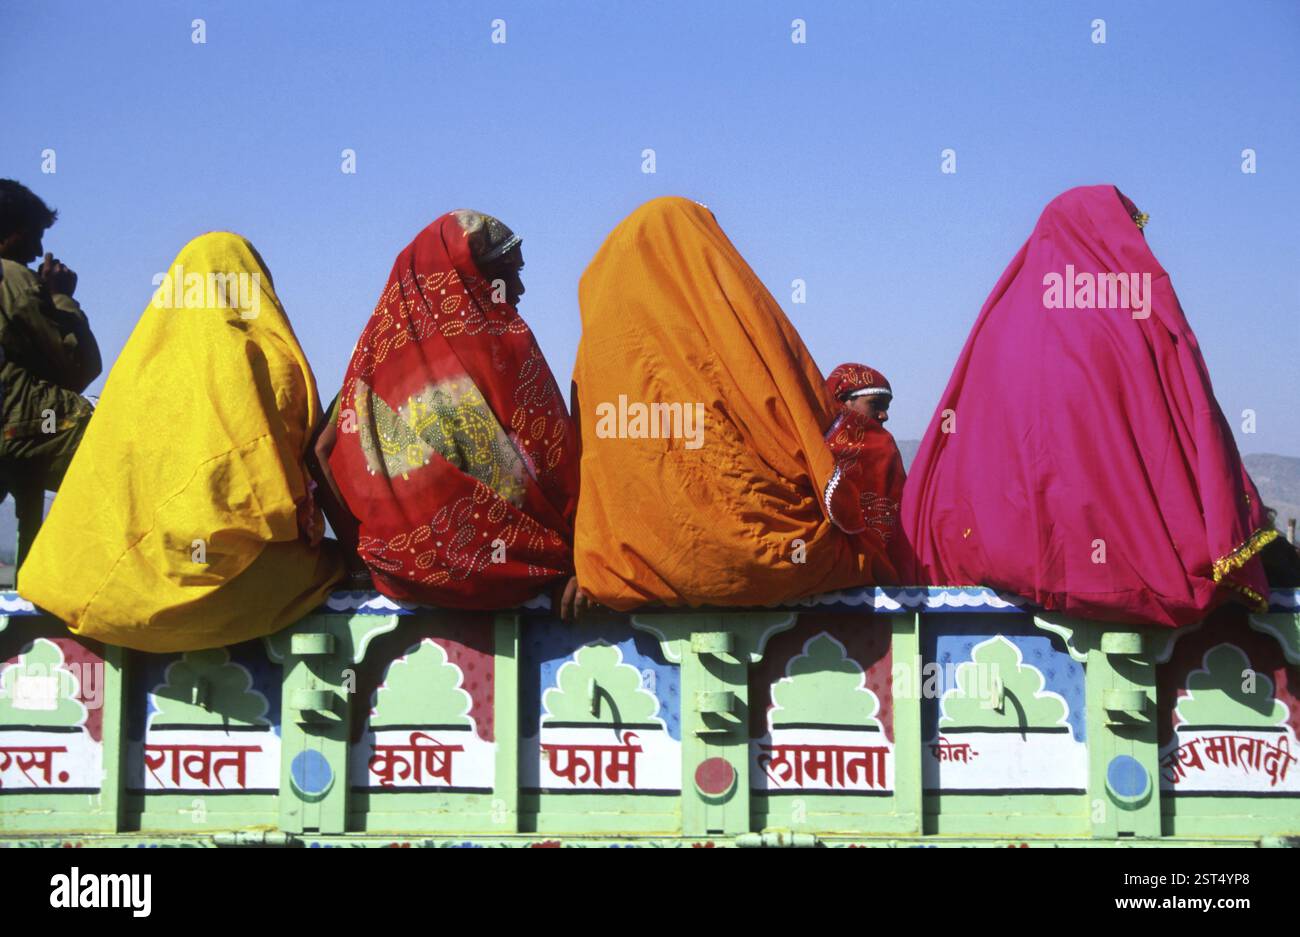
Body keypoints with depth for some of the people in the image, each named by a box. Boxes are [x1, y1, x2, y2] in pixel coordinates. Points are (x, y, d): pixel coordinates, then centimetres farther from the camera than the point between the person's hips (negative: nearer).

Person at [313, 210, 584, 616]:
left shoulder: (382, 343, 5)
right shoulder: (508, 340, -3)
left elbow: (323, 450, 0)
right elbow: (558, 462, -7)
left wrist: (365, 542, 5)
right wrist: (582, 559, -5)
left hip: (404, 565, 4)